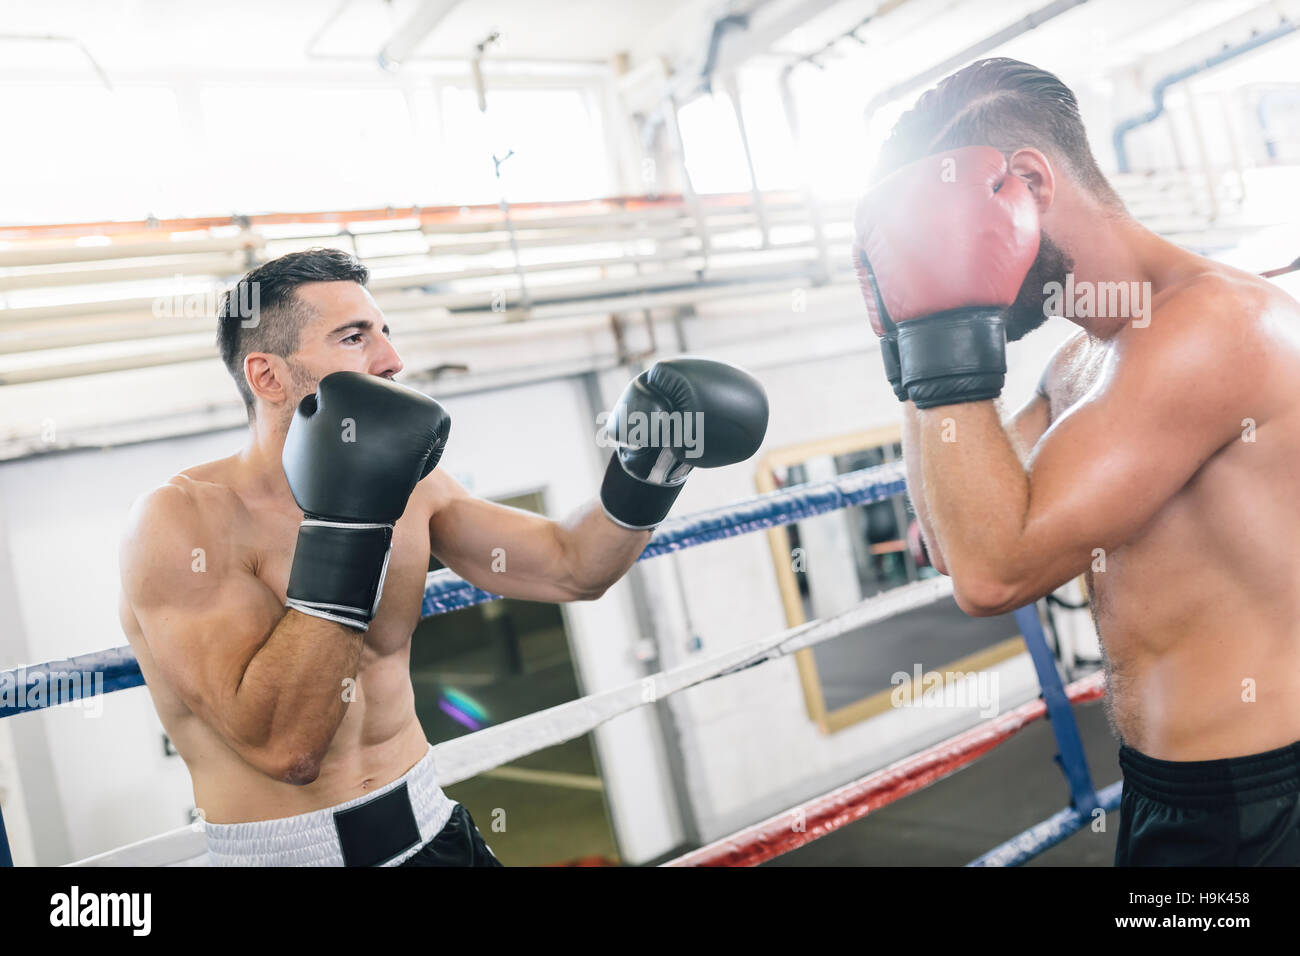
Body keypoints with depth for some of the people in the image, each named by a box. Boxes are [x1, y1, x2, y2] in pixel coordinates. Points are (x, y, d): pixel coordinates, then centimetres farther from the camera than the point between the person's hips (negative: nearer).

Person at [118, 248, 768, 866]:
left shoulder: (405, 485, 2)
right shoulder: (184, 520, -15)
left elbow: (571, 567, 6)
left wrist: (651, 462, -8)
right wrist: (345, 519, -27)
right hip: (284, 850, -4)